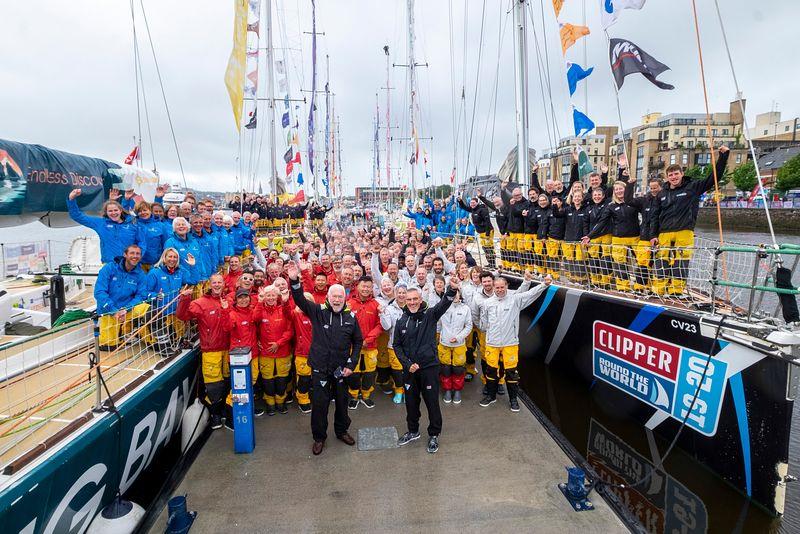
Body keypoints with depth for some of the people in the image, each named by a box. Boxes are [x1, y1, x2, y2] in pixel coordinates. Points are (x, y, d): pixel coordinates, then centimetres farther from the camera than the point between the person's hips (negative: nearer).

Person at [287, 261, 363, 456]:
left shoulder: (350, 317, -1)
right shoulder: (318, 311, -6)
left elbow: (358, 341, 6)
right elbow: (300, 301, -21)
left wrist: (351, 364, -2)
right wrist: (295, 281, -38)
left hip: (341, 368, 2)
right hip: (320, 367, -2)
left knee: (342, 401, 17)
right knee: (319, 403, 5)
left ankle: (342, 431, 40)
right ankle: (319, 437, 26)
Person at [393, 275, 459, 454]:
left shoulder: (430, 315, -8)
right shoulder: (401, 321, 2)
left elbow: (444, 304, -27)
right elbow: (396, 345, 6)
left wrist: (452, 289, -48)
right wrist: (407, 364, -6)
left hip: (429, 367, -3)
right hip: (409, 369, 3)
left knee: (432, 402, 7)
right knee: (411, 402, 17)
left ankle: (434, 435, 26)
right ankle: (413, 431, 37)